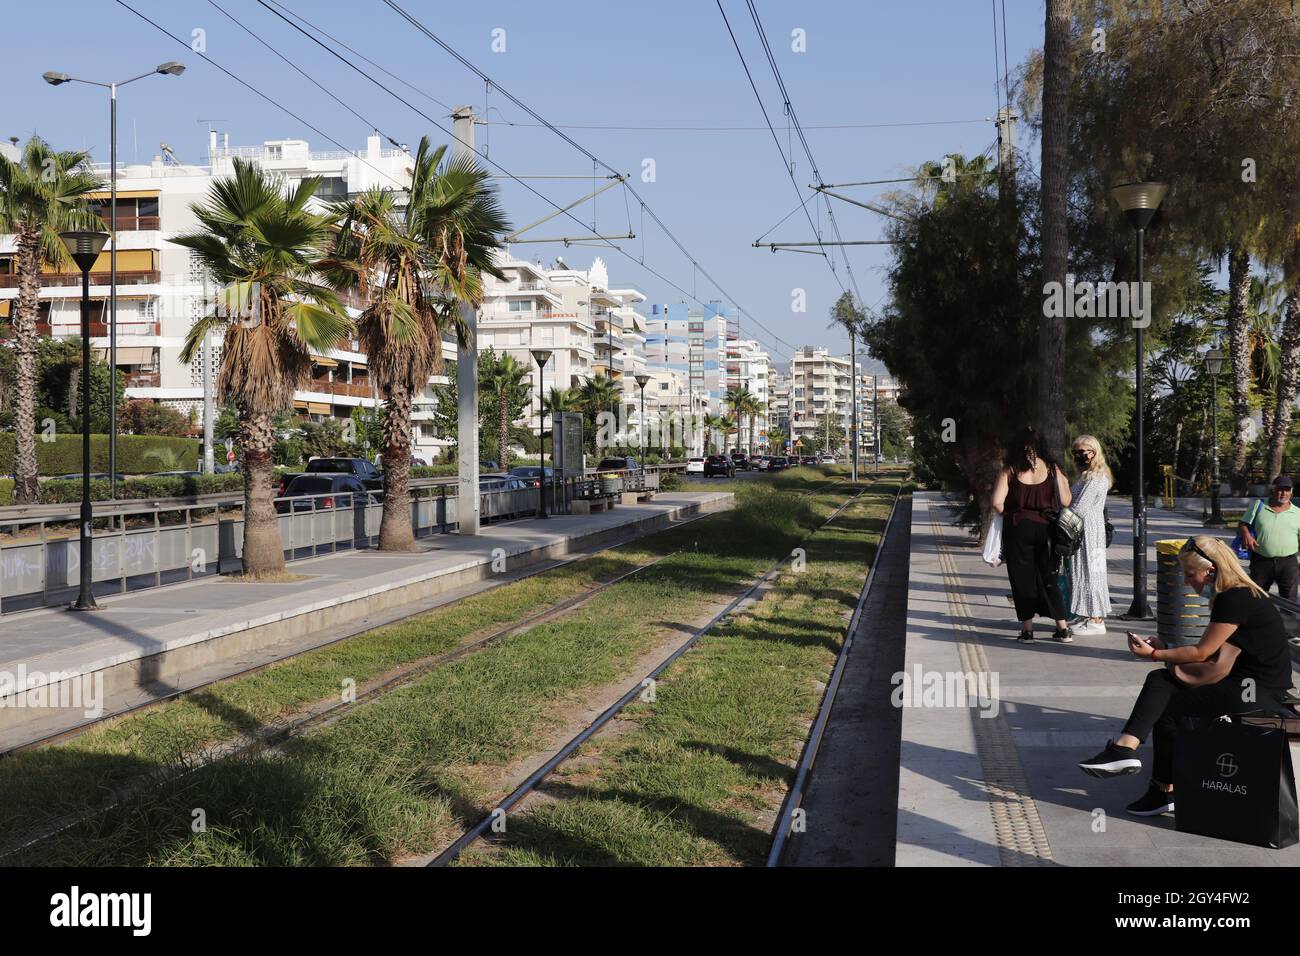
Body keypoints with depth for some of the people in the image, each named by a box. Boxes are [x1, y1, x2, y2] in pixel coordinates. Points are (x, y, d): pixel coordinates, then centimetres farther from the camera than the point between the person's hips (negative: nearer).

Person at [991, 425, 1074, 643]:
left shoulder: (1010, 470, -6)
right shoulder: (1051, 468, -1)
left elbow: (997, 503, -14)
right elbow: (1064, 502, -3)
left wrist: (1008, 515, 5)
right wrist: (1064, 483, 16)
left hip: (1018, 528, -2)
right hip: (1045, 527, 2)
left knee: (1022, 578, 7)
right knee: (1048, 578, 13)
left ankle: (1027, 629, 7)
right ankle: (1063, 629, 14)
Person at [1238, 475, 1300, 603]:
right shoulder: (1258, 506, 4)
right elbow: (1242, 524, 7)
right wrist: (1246, 533, -14)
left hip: (1287, 562, 0)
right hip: (1261, 560, 0)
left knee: (1290, 599, 0)